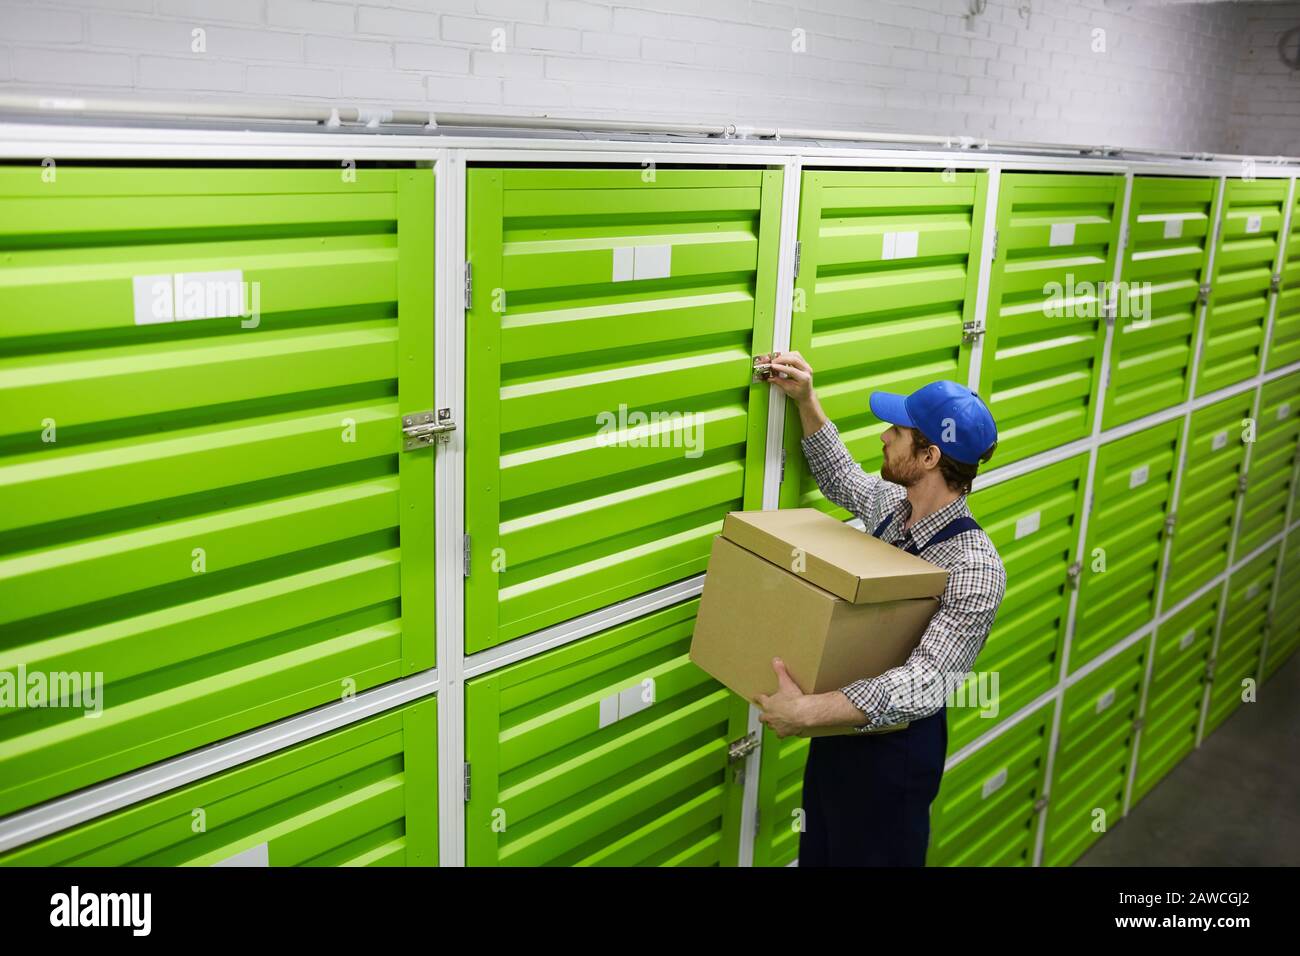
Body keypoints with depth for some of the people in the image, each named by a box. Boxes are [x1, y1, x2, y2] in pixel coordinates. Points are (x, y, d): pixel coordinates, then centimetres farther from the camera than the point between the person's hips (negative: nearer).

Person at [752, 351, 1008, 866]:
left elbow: (927, 682, -38)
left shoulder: (974, 569, -29)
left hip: (894, 743, -7)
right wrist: (805, 400, 5)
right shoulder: (891, 502, -6)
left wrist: (810, 711, -45)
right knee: (819, 852, 24)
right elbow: (841, 478, 16)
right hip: (840, 725, 7)